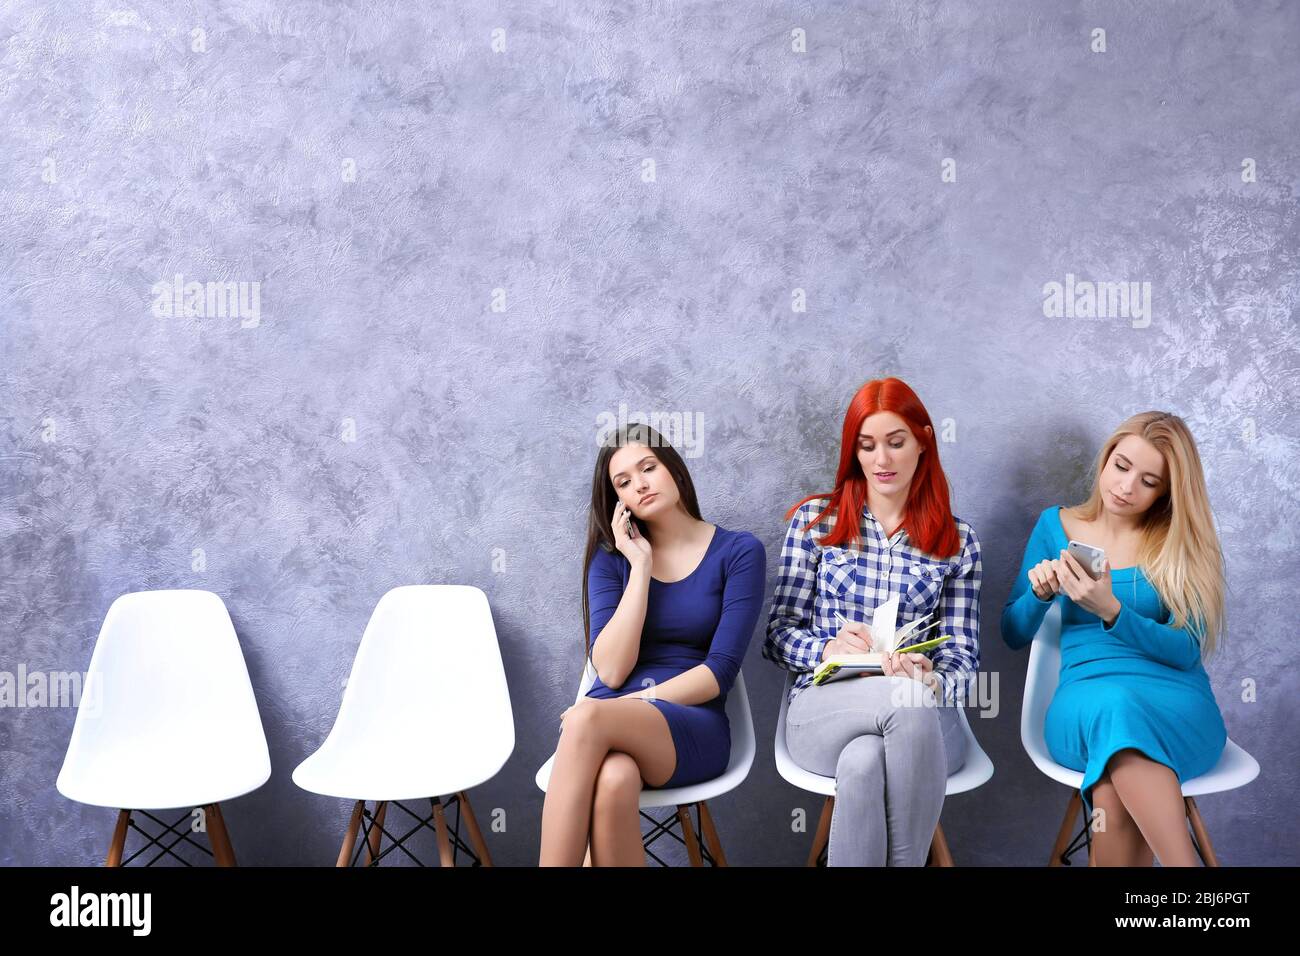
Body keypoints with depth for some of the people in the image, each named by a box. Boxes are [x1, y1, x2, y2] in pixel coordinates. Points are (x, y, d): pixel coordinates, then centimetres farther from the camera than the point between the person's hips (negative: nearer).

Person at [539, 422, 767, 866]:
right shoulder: (610, 557, 11)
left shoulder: (738, 552, 4)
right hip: (612, 721, 2)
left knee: (589, 718, -36)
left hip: (692, 725, -2)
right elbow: (611, 670, -3)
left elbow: (719, 671, -4)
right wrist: (641, 566, -5)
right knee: (614, 779, -38)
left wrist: (635, 703, -14)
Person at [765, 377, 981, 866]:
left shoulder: (958, 539, 11)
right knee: (909, 700, -36)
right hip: (824, 708, 0)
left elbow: (962, 652, 6)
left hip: (924, 719, 0)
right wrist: (827, 648, -16)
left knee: (863, 762, -38)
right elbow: (779, 634, 7)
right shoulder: (815, 520, 9)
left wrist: (932, 681, -18)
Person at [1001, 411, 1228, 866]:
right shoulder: (1056, 525, 10)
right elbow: (1013, 635, 14)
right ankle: (1189, 873, -36)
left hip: (1176, 706, -1)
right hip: (1085, 701, 1)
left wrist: (1111, 611, -22)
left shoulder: (1183, 543, 5)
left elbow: (1185, 651, -5)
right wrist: (1040, 593, -8)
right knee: (1111, 706, -39)